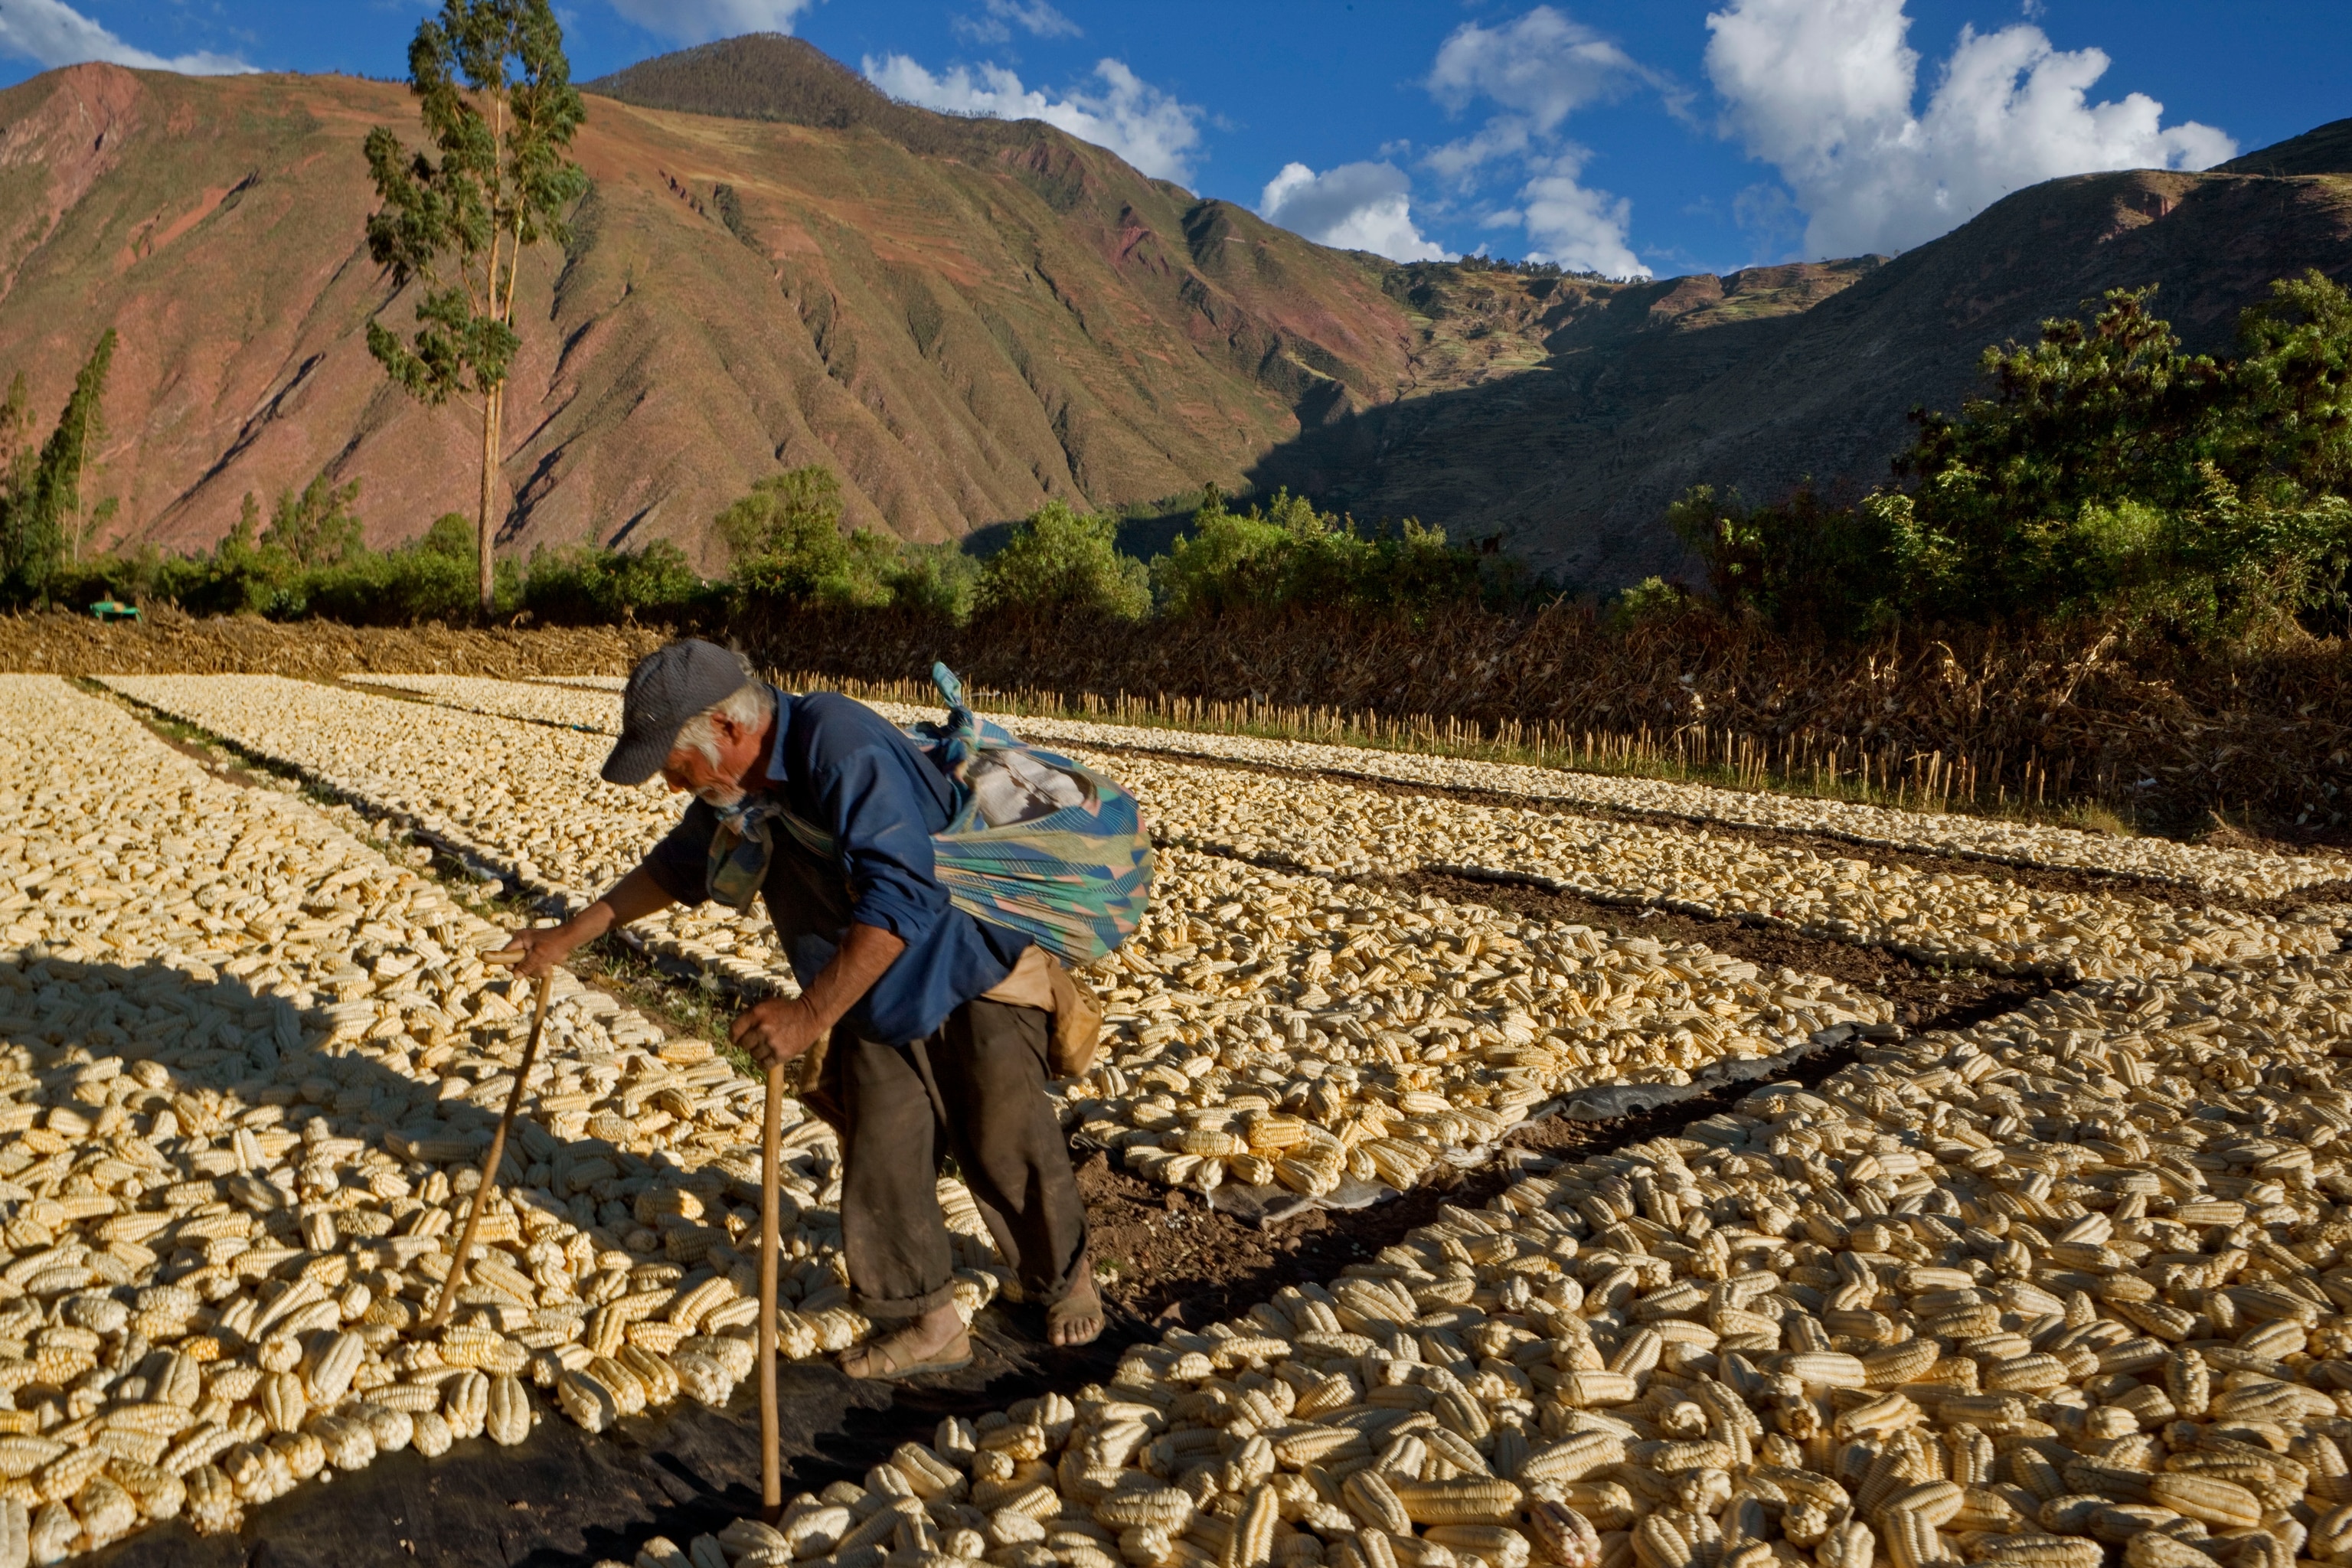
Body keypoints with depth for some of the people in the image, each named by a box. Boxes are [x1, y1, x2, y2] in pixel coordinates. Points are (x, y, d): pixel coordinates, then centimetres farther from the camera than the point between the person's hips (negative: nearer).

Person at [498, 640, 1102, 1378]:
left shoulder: (842, 748, -32)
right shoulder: (735, 786, -3)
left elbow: (898, 897, -39)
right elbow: (679, 865, 19)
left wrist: (811, 1012, -39)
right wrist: (569, 935, 21)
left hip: (973, 973, -7)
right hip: (875, 1000, 8)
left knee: (1005, 1148, 3)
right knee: (878, 1156, 4)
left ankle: (1066, 1280, 29)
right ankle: (923, 1323, 20)